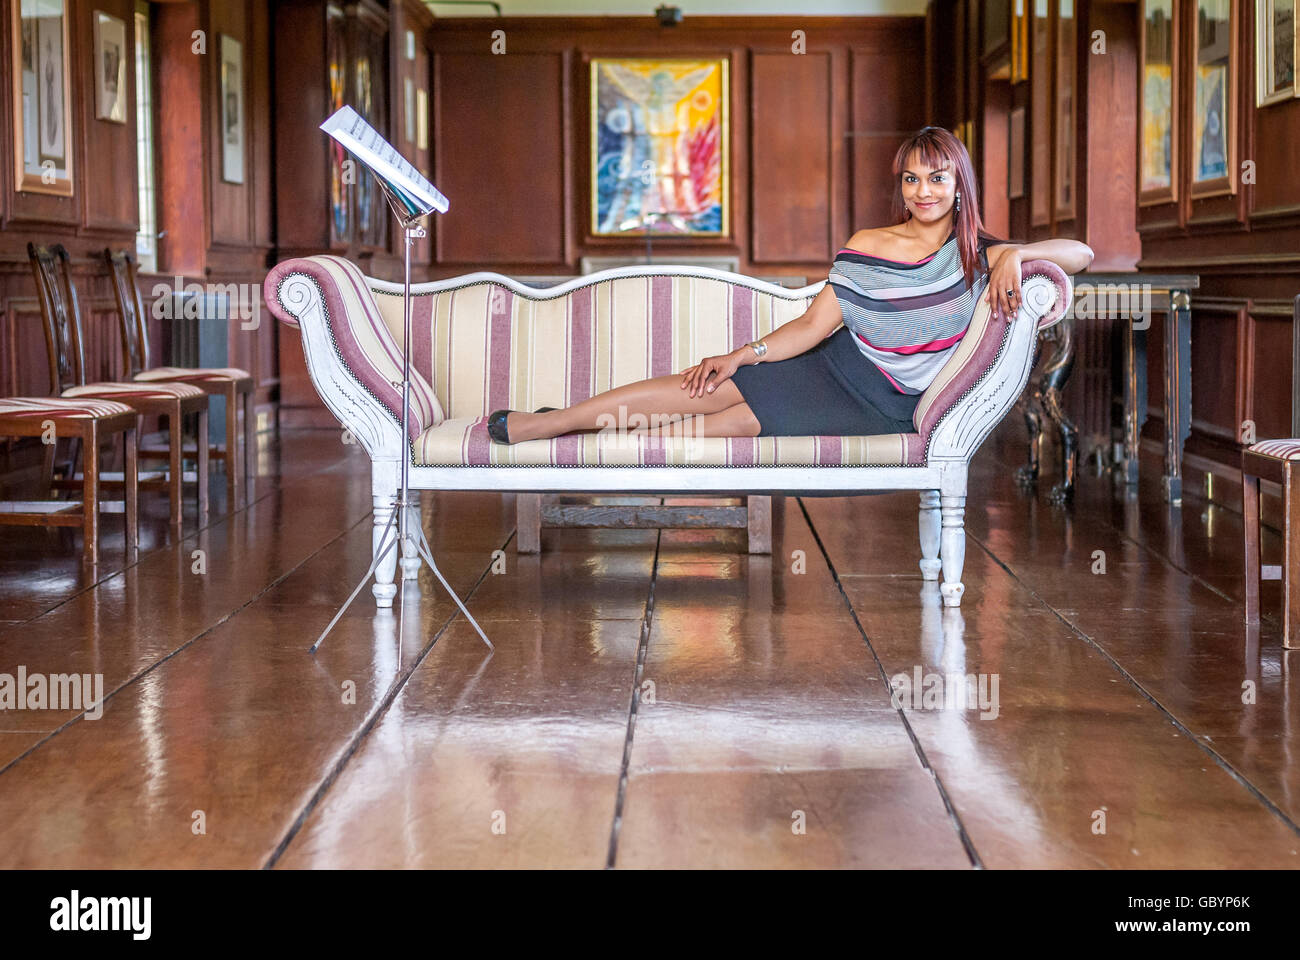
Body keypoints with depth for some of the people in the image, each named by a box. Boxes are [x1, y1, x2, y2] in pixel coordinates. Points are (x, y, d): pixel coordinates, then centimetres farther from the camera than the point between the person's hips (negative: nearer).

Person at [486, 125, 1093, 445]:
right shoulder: (868, 247, 0)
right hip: (833, 366, 2)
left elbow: (1081, 253, -7)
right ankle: (539, 425, -10)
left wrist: (1017, 253, -26)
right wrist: (740, 355, -11)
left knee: (739, 421, -20)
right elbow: (812, 326, 0)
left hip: (887, 411, -2)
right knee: (711, 387, -16)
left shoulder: (977, 259, -5)